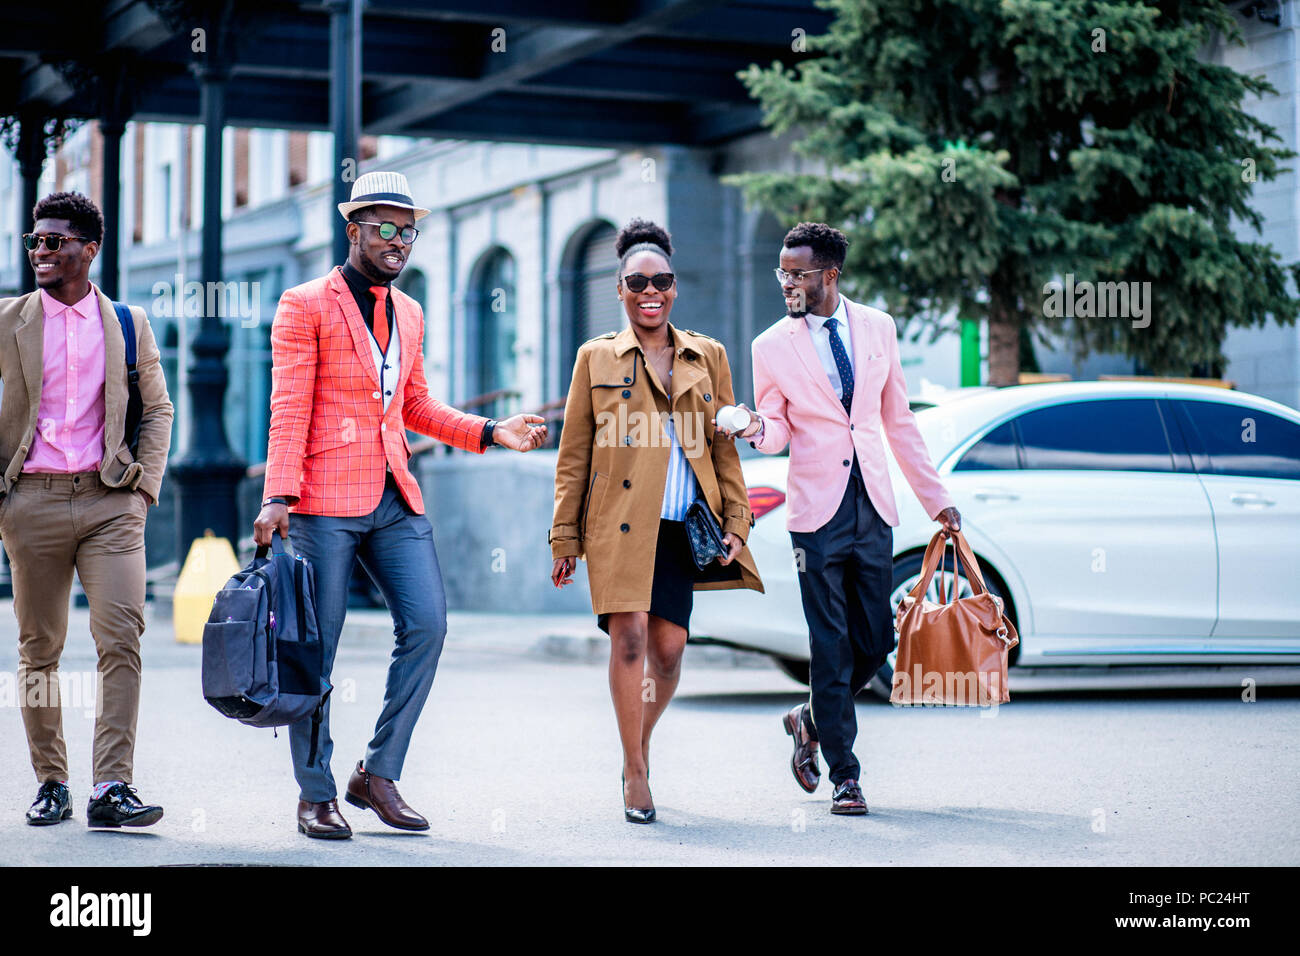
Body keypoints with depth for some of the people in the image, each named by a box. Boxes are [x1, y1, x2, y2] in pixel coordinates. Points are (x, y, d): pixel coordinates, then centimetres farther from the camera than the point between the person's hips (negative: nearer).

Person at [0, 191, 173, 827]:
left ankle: (112, 787, -11)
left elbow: (157, 409, 14)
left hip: (111, 502, 0)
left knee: (122, 640, -12)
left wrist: (145, 484, 3)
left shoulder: (129, 323, 9)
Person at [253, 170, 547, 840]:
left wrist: (491, 433, 12)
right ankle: (316, 796, 10)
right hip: (327, 500, -6)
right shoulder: (305, 305, -3)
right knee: (317, 648, -1)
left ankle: (378, 774, 8)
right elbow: (289, 409, -8)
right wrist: (278, 497, -17)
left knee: (427, 625, -4)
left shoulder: (408, 313, 18)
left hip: (395, 499, 6)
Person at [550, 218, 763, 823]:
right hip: (619, 521, -2)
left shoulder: (707, 357, 13)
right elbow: (573, 457, 7)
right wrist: (565, 538, 3)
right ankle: (635, 774, -4)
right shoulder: (596, 358, 7)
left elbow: (725, 449, 14)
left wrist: (735, 522, 5)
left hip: (683, 524, 2)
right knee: (630, 634, -13)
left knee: (669, 646, -1)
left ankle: (640, 745, 26)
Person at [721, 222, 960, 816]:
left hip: (874, 507, 3)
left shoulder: (877, 327, 7)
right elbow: (777, 433, 5)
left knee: (876, 641, 5)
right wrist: (757, 428, -20)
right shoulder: (772, 347, 0)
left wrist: (935, 499, 13)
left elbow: (898, 420, 13)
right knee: (831, 647, -1)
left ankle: (812, 719, 31)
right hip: (817, 510, -3)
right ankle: (843, 774, 8)